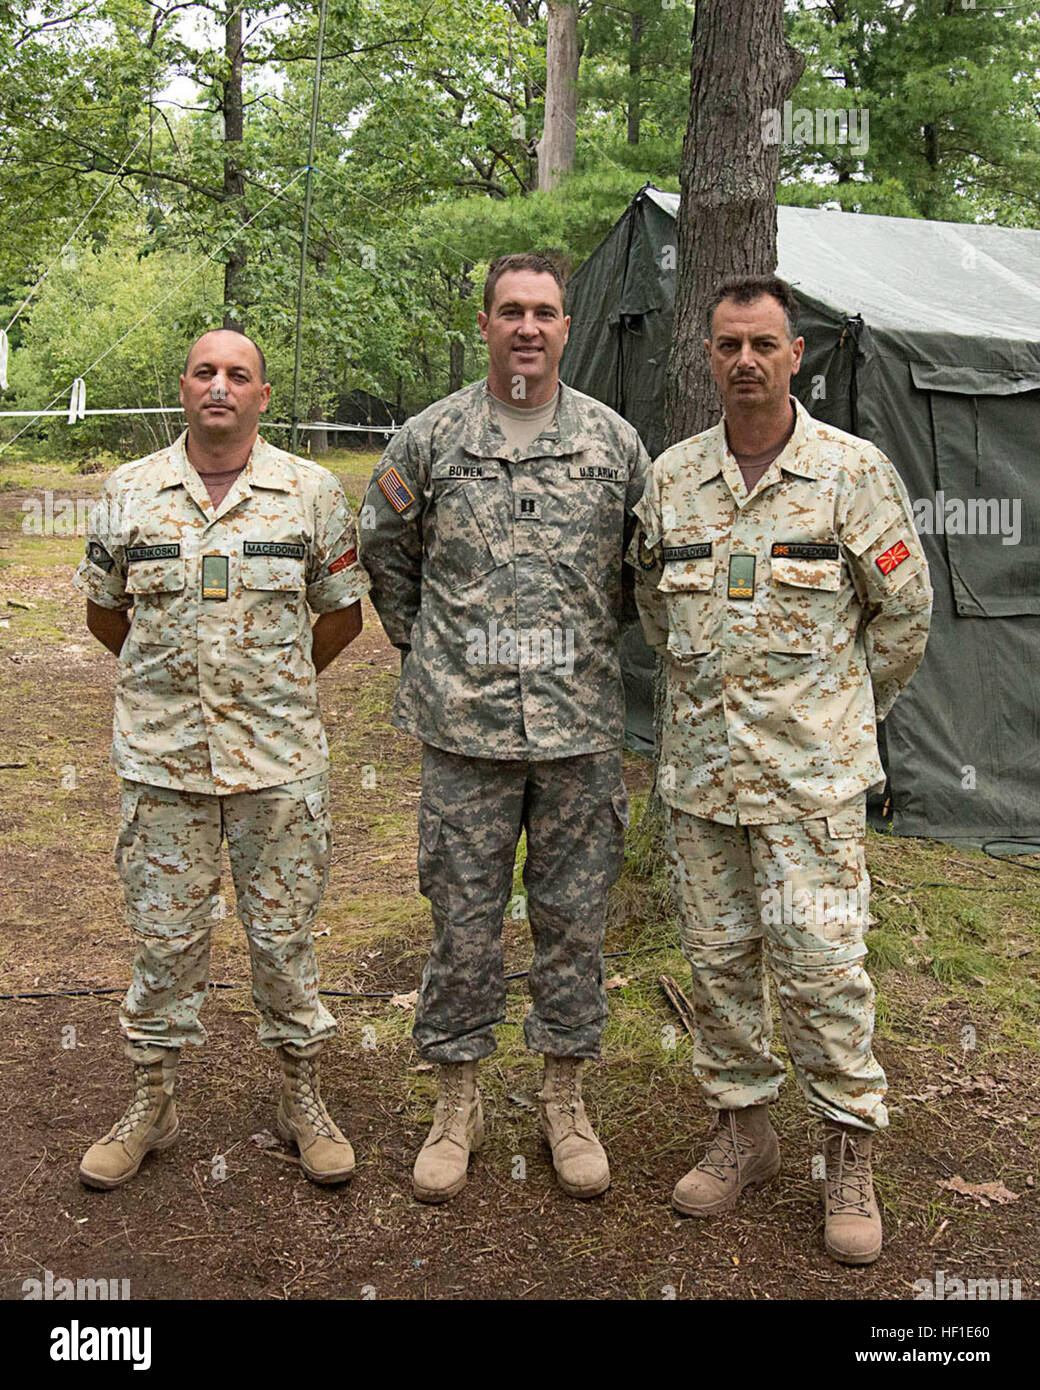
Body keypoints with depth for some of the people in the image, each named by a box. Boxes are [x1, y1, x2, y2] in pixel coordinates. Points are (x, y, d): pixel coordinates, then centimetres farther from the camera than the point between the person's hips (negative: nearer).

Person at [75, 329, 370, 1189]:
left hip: (279, 758, -1)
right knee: (164, 936, 10)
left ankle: (303, 1096, 25)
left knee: (283, 933, 9)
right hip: (161, 755, 1)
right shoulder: (128, 492, 4)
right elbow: (103, 611, 14)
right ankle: (151, 1102, 27)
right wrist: (176, 677, 12)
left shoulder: (312, 492, 0)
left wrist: (274, 689, 9)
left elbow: (342, 614, 8)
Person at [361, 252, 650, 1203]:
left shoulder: (615, 441, 4)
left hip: (582, 726, 1)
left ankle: (564, 1098, 26)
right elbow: (384, 553, 15)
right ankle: (457, 1101, 24)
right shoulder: (430, 439, 2)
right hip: (465, 728, 0)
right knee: (463, 918, 6)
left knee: (574, 917, 9)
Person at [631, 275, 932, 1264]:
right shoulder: (671, 476, 6)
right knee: (717, 956, 11)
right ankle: (741, 1128, 28)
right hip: (698, 763, 4)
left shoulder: (853, 470, -4)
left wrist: (849, 704, 10)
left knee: (819, 958, -2)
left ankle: (850, 1150, 16)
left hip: (810, 771, -4)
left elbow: (904, 607, 3)